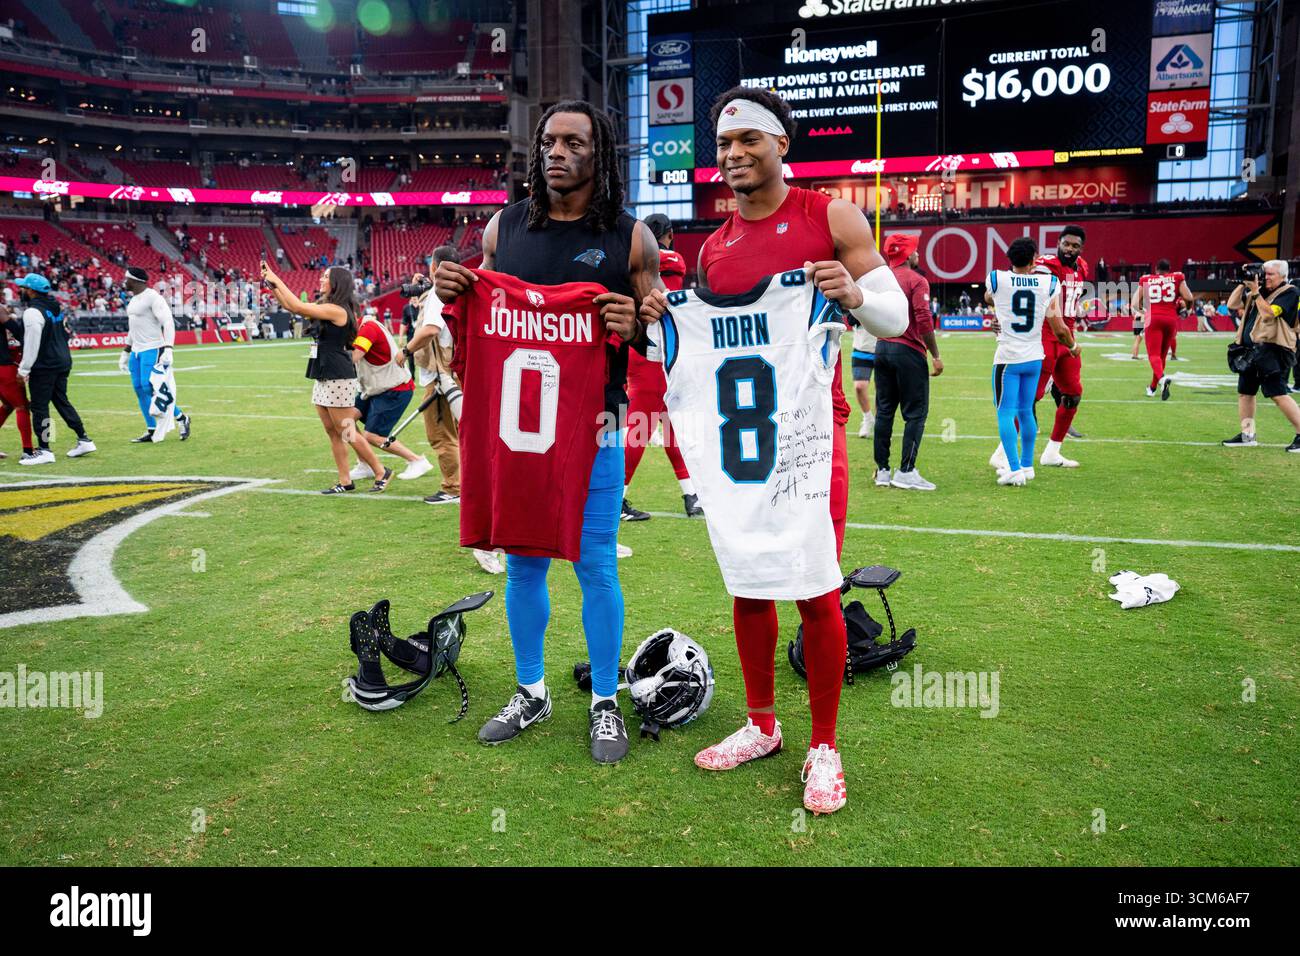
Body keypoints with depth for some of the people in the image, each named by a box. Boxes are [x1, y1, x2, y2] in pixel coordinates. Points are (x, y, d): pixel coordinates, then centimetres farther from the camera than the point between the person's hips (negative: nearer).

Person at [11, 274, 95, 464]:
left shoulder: (32, 312, -15)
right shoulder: (55, 307, 10)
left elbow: (32, 344, -18)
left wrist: (23, 369, -13)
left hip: (44, 366, -9)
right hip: (63, 362, 9)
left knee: (39, 407, -2)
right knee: (61, 401, 17)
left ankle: (44, 451, 0)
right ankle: (84, 440, 16)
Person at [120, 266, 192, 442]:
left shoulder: (152, 297, -12)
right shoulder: (133, 300, 17)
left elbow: (168, 323, -20)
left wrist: (168, 349, -31)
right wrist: (125, 353, 25)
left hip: (152, 351, -9)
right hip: (136, 352, 9)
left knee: (149, 387, -15)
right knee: (139, 390, 5)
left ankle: (181, 418, 1)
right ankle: (152, 431, 11)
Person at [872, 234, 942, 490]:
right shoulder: (916, 280, -8)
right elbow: (924, 321, -16)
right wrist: (936, 355, -12)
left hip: (882, 348, 7)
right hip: (908, 351, -7)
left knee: (884, 411, 10)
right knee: (916, 413, -1)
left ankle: (882, 470, 12)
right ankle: (906, 471, -5)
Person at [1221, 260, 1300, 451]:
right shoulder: (1259, 291, 17)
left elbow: (1269, 314, -17)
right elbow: (1231, 304, 16)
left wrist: (1255, 292, -14)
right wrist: (1243, 284, 7)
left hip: (1272, 351, -8)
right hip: (1250, 350, 8)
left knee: (1278, 394, -13)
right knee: (1245, 392, 10)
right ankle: (1247, 435, 19)